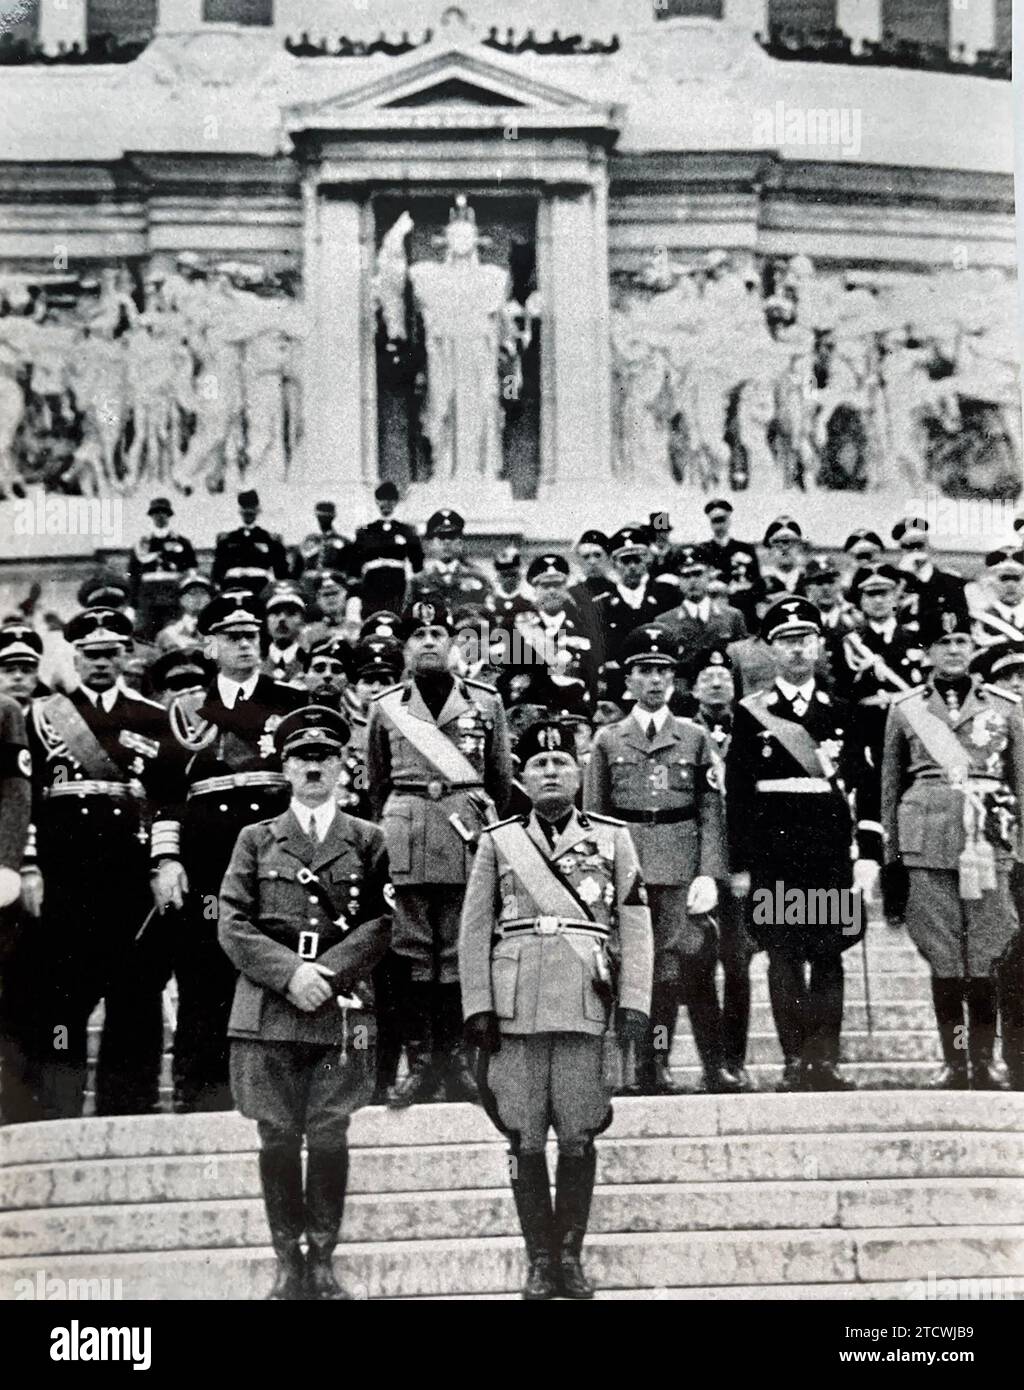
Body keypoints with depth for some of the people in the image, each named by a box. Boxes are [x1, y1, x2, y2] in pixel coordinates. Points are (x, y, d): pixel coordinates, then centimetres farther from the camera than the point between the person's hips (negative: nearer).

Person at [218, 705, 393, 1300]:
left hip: (343, 1010, -1)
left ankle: (323, 1262, 4)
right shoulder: (256, 840, 12)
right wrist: (290, 973, -10)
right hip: (268, 1013, 1)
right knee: (278, 1138, 0)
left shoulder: (367, 840, 11)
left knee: (329, 1137, -3)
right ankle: (289, 1264, 6)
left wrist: (327, 973, -10)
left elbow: (381, 923, 4)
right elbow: (233, 924, 5)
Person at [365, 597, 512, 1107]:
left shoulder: (485, 702, 11)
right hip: (405, 830, 0)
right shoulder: (385, 706, 11)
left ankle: (455, 1060, 4)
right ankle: (420, 1061, 1)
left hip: (467, 832, 0)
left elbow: (501, 779, 18)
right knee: (410, 950, -2)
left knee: (462, 950, -1)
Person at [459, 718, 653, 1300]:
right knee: (525, 1139, 1)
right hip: (515, 1008, 0)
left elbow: (635, 925, 5)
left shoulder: (612, 838, 10)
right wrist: (477, 1008, -1)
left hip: (586, 1007, 0)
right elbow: (474, 930, 8)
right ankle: (540, 1260, 10)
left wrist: (635, 1003, -4)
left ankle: (570, 1256, 12)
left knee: (579, 1138, 1)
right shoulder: (498, 842, 11)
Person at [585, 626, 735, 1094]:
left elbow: (711, 812, 6)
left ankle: (715, 1066, -5)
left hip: (681, 867, -1)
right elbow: (593, 817, 11)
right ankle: (652, 1068, 3)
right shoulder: (608, 741, 11)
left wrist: (709, 874, -5)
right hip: (628, 866, 1)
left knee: (690, 962, -10)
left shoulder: (694, 738, 11)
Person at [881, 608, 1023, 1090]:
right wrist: (890, 858, 11)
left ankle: (984, 1061, 5)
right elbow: (890, 785, 14)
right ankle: (953, 1063, 5)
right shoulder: (905, 709, 10)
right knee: (942, 957, -1)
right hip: (928, 842, 0)